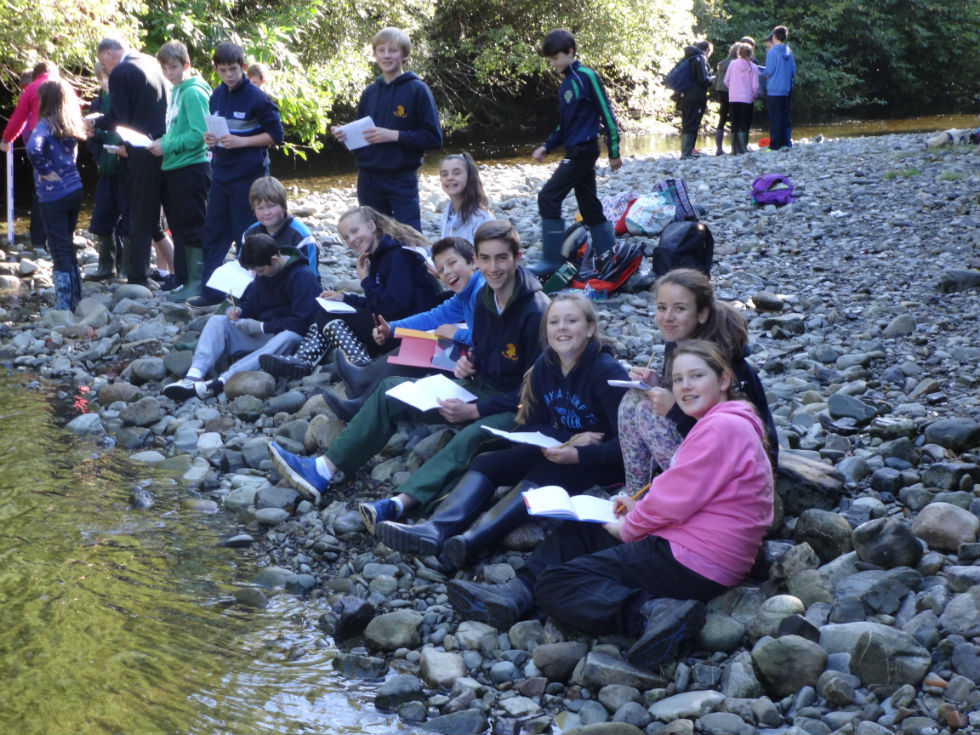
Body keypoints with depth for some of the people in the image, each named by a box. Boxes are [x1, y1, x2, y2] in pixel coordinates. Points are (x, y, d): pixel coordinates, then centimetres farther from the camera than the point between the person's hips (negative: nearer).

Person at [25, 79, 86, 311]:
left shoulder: (45, 124, -15)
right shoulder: (70, 126, 6)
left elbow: (33, 148, -31)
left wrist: (43, 170, -18)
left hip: (53, 195, -6)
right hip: (74, 190, 6)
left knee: (60, 250, -1)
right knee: (68, 246, 17)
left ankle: (64, 307, 3)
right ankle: (75, 300, 23)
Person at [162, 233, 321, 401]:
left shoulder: (303, 277, -15)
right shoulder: (264, 274, 8)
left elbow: (301, 322, -21)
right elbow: (252, 304, 21)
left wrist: (261, 326, -18)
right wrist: (239, 310, -3)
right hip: (260, 335, 7)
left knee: (290, 337, -41)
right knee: (217, 321, -9)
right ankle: (194, 376, -34)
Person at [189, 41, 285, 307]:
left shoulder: (257, 98, -11)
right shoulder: (217, 96, 10)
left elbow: (275, 135, -10)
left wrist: (240, 141, -18)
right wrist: (211, 139, 0)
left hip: (248, 176, -7)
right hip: (221, 175, 7)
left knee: (247, 237, -1)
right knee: (213, 234, 9)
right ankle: (210, 292, 17)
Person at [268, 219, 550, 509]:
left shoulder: (536, 313, -21)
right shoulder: (484, 296, 4)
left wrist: (473, 410, -23)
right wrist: (468, 362, -3)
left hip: (517, 409, -9)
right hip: (480, 387, 9)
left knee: (471, 437, -41)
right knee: (390, 391, 2)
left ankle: (400, 504, -59)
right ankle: (323, 470, -7)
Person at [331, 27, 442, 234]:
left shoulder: (417, 90, -4)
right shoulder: (370, 93, 11)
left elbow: (434, 138, -9)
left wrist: (395, 135, -18)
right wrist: (345, 135, -2)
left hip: (402, 180, -5)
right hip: (368, 181, 5)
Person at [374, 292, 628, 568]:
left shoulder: (607, 372, -18)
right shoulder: (544, 365, 0)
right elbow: (531, 426, 4)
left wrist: (577, 455, -32)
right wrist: (570, 439, -15)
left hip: (604, 462, -7)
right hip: (562, 448, 7)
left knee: (543, 473, -34)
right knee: (486, 462, -12)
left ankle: (472, 540, -54)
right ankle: (435, 530, -37)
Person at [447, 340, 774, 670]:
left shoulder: (721, 427, -15)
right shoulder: (721, 424, 20)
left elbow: (677, 498, -18)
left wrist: (628, 528, -3)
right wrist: (639, 509, 5)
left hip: (691, 564, -11)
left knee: (554, 582, -12)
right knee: (576, 530, 20)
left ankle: (655, 612, -28)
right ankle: (515, 596, 4)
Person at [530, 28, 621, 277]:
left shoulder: (586, 76, -11)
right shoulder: (566, 84, 15)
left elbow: (606, 113, -11)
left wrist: (614, 151, -10)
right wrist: (546, 146, 10)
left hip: (583, 151, -9)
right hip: (575, 152, 9)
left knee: (548, 198, -11)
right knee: (589, 207, 10)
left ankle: (551, 260, -7)